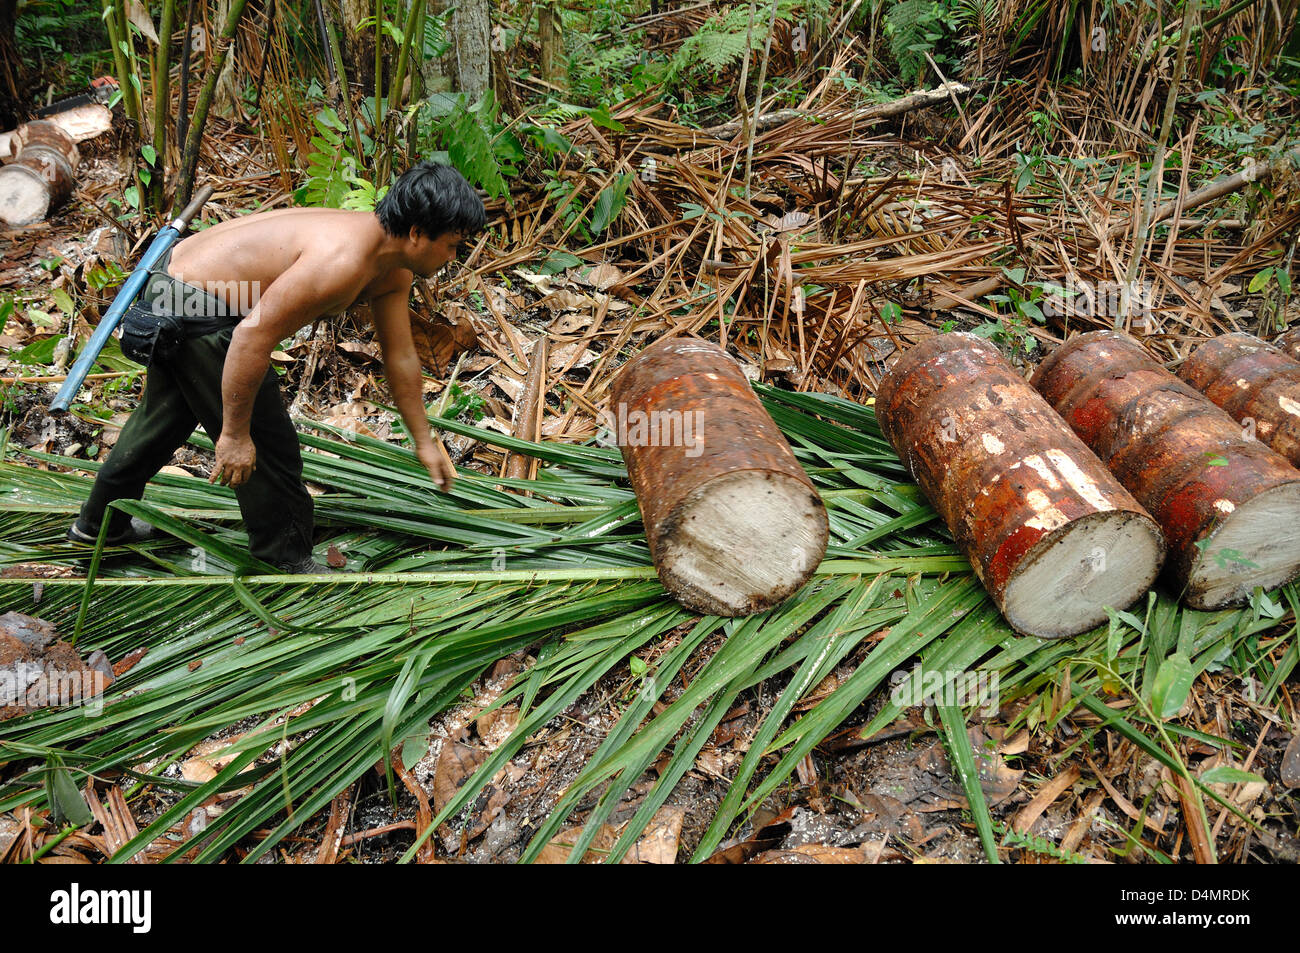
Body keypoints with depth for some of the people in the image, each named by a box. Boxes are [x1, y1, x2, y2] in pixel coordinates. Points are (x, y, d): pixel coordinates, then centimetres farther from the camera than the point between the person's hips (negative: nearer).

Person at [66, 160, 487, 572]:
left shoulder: (393, 270, 0)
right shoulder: (343, 261, -31)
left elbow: (400, 357, 8)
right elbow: (253, 335, -32)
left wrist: (424, 440, 13)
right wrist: (235, 433, -24)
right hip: (193, 312, -10)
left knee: (164, 416, 28)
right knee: (267, 443, 0)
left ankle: (99, 522, 50)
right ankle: (287, 562, 18)